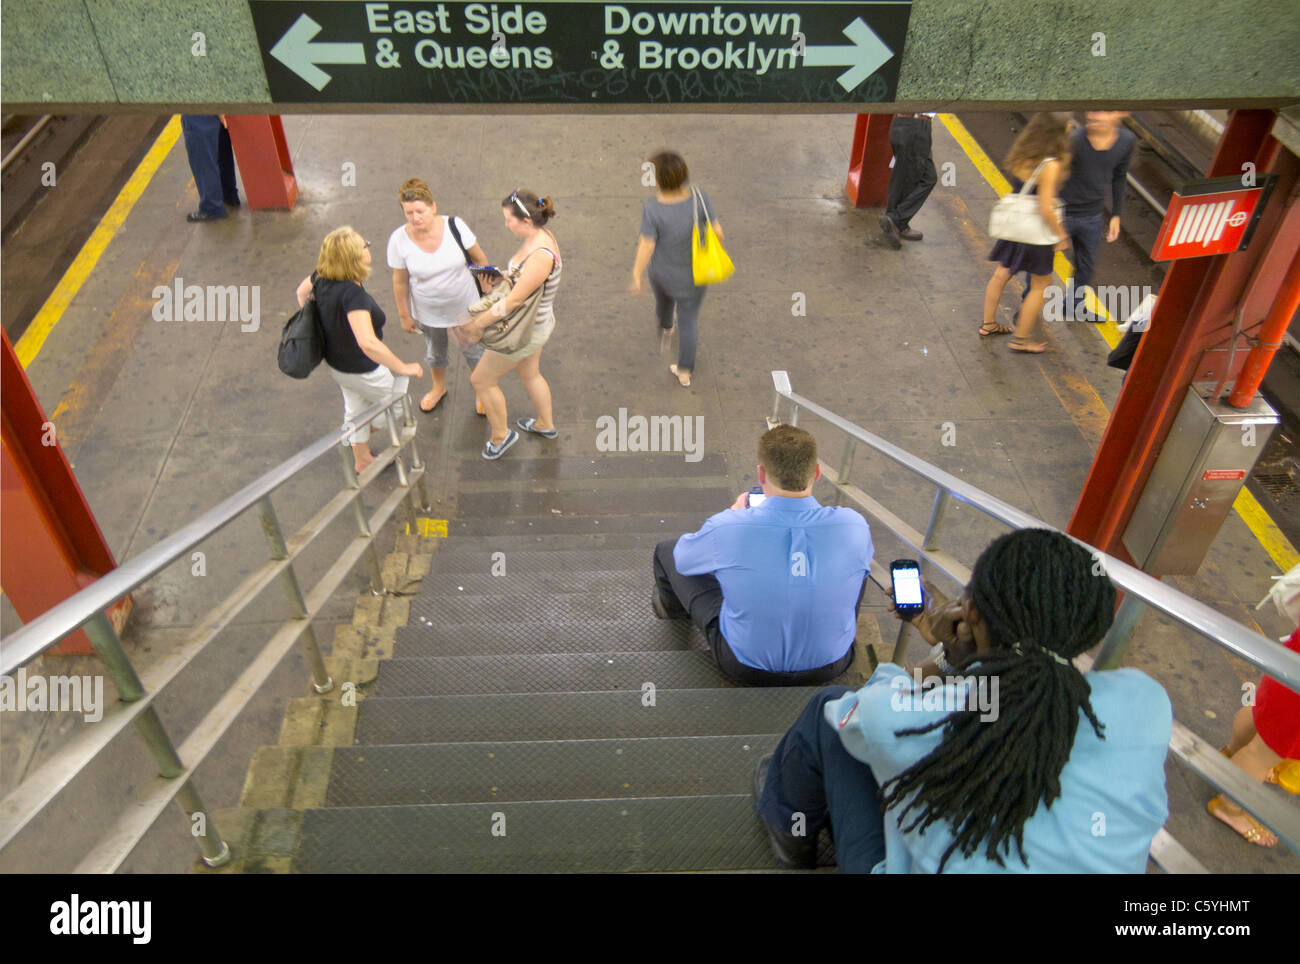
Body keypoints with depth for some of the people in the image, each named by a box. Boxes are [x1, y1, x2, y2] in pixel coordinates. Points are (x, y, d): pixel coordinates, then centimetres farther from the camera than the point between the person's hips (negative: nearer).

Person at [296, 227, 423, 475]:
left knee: (355, 408, 30)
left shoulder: (321, 277, -13)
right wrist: (403, 368, -39)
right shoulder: (352, 293, -40)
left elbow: (302, 291, 10)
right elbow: (368, 342, -49)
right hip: (362, 370, -8)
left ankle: (362, 460, 52)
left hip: (335, 362, 8)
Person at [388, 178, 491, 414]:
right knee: (434, 352, 26)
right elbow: (400, 282, -9)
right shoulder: (399, 240, -21)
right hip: (427, 313, 1)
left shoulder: (455, 226, -23)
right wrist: (404, 316, 0)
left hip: (465, 306, -1)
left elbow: (479, 258, -8)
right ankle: (439, 387, 57)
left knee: (472, 350, 20)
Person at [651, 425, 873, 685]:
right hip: (831, 665, 2)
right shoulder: (853, 526, -21)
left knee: (668, 550, 15)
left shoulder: (727, 527, -26)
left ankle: (672, 606, 50)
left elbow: (682, 559, -2)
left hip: (746, 667, -2)